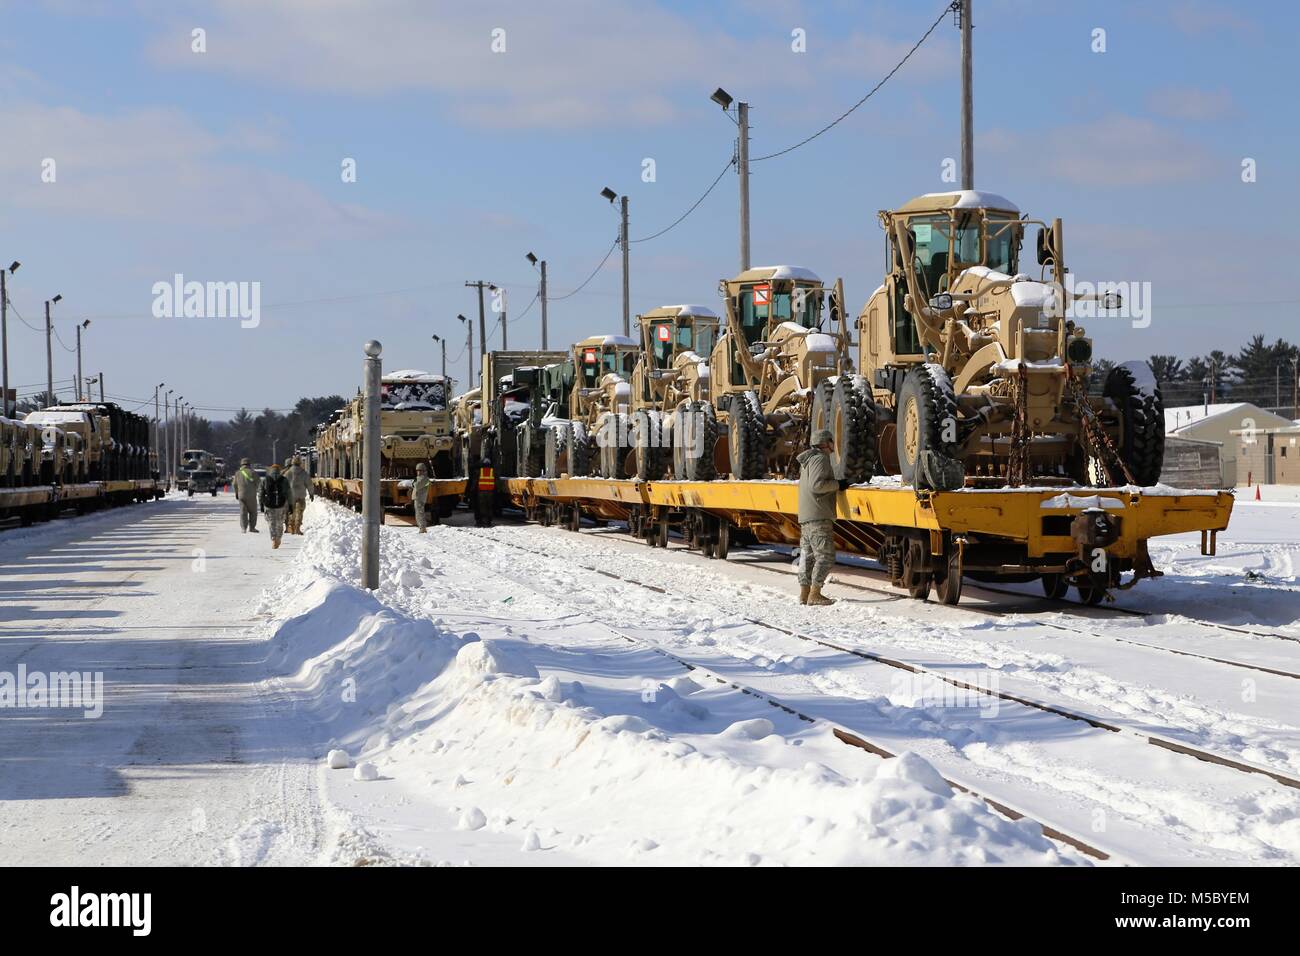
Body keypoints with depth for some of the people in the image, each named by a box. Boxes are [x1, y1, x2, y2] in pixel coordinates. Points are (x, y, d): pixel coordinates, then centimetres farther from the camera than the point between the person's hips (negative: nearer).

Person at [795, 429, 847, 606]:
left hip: (805, 517, 10)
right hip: (818, 517, -10)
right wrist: (838, 485, -13)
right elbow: (817, 485, -21)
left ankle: (804, 594, 13)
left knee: (807, 555, 11)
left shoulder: (807, 461, 22)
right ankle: (814, 594, -11)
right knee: (825, 555, -9)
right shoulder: (820, 459, -10)